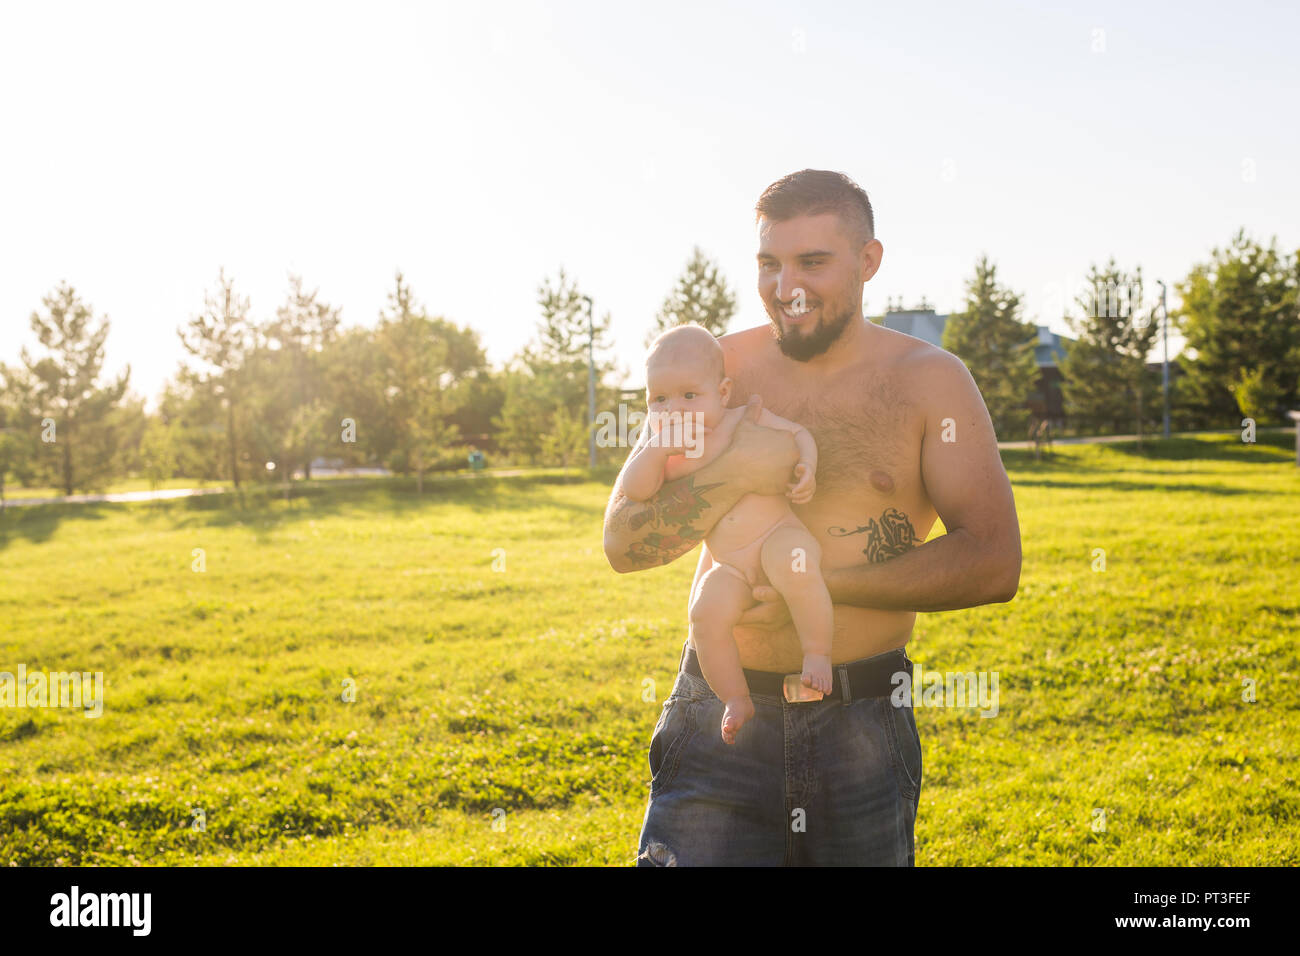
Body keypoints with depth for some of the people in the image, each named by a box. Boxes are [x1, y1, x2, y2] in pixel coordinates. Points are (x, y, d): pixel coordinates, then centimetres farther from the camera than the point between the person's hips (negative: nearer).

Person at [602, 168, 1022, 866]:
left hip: (863, 729, 0)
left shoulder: (928, 381, -2)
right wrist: (738, 473, -16)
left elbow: (993, 563, -10)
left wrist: (817, 583, -15)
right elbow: (623, 544, 2)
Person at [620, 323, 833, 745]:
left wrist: (806, 469, -11)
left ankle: (817, 653, -19)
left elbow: (798, 432, 9)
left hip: (778, 535, -2)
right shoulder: (658, 445, 7)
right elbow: (634, 489, -8)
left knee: (795, 564, -36)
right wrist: (660, 448, -21)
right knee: (706, 613, -23)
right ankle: (737, 699, -5)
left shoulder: (745, 420, 1)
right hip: (730, 566, 3)